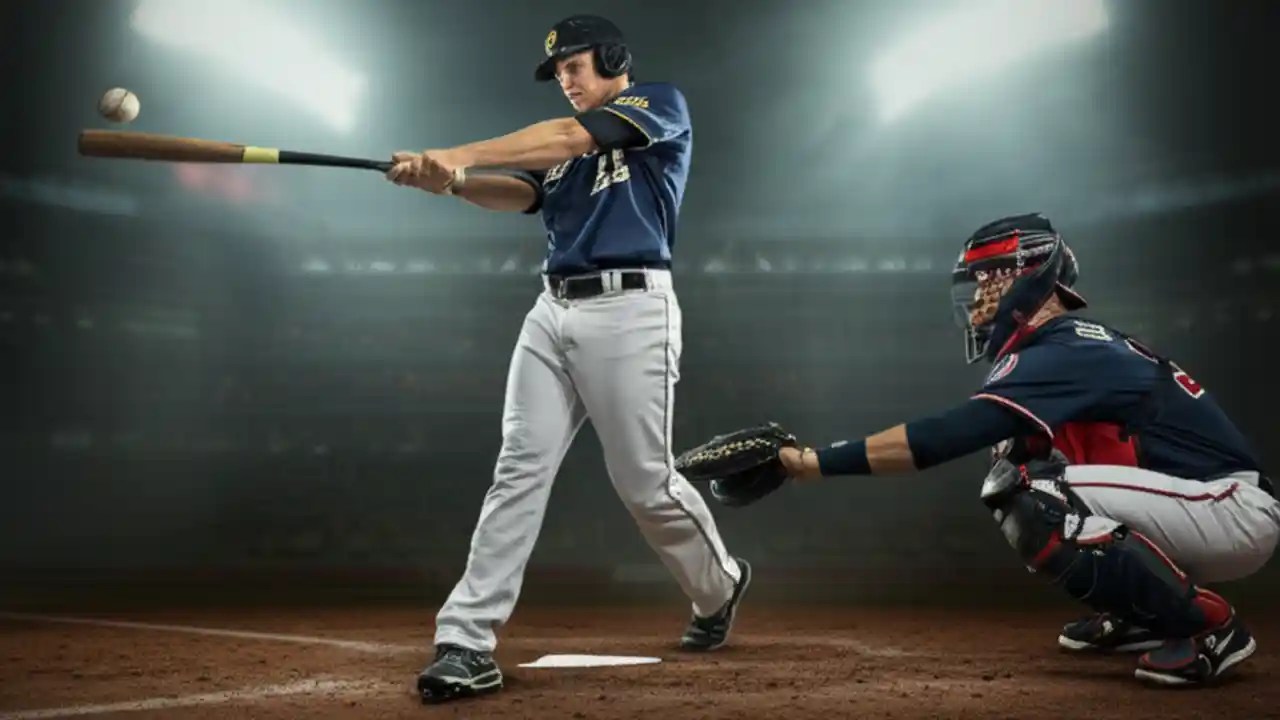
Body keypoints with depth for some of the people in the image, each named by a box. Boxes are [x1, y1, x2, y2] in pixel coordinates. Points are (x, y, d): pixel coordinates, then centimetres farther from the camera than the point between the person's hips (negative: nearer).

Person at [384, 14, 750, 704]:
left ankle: (719, 585, 29)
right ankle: (465, 644, -9)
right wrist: (448, 180, -19)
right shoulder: (562, 147, 23)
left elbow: (572, 138, -12)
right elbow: (518, 193, 3)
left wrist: (460, 153, -19)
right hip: (552, 311, 6)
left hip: (629, 309, -5)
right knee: (519, 471, -5)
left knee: (645, 481, 0)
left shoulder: (663, 105, 4)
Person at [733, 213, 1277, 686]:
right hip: (1190, 506, 10)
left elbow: (946, 437, -27)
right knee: (1013, 476, 8)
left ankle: (1209, 625, -14)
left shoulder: (1065, 353, -18)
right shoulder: (1077, 343, 13)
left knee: (1038, 502, -24)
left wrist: (818, 462, -28)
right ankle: (1143, 613, 14)